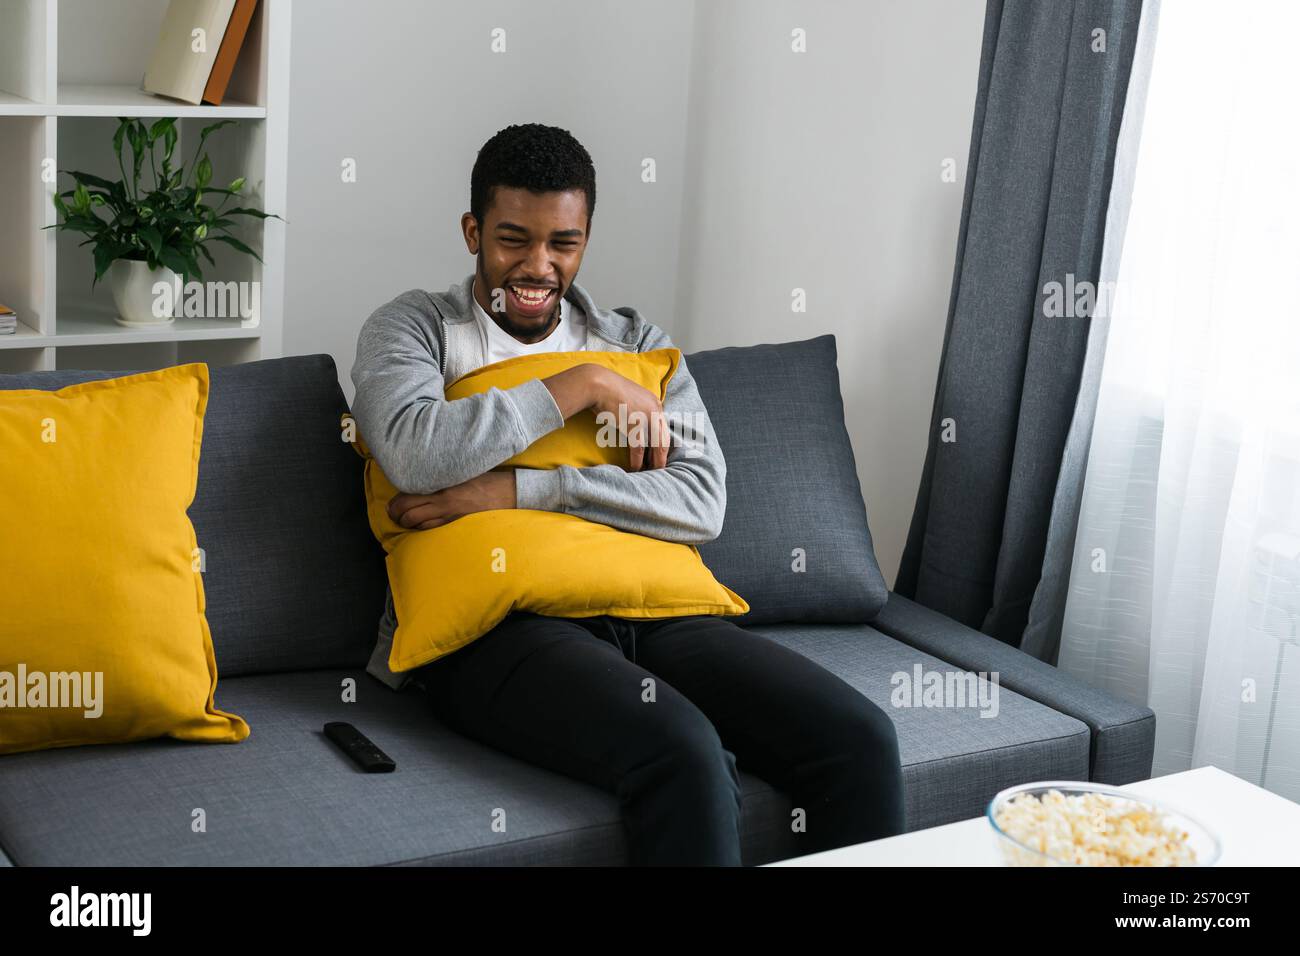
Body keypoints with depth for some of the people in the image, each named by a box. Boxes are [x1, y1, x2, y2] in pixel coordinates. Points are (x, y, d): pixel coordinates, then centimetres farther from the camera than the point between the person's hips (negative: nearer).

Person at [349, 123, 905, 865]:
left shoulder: (636, 343, 19)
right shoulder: (415, 328, 11)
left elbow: (702, 503, 2)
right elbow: (417, 454, -12)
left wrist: (517, 489, -9)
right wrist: (584, 385, -5)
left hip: (646, 610, 4)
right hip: (494, 628, -4)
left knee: (861, 739, -18)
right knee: (685, 755, -34)